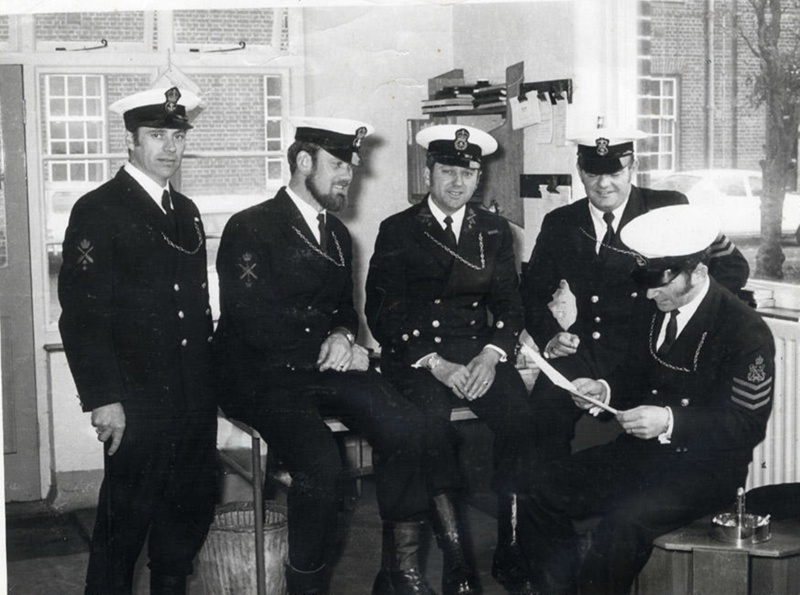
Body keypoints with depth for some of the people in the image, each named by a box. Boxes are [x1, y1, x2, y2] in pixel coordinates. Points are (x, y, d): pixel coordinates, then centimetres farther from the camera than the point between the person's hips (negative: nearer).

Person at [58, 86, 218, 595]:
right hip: (139, 405, -7)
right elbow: (81, 315, -13)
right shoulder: (98, 211, -8)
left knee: (191, 515, 15)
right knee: (125, 524, 2)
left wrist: (210, 376, 13)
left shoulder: (187, 211, 15)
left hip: (196, 400, 7)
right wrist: (103, 399, -17)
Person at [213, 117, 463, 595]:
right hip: (262, 377, -6)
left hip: (326, 368, 6)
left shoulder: (338, 234, 17)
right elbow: (254, 325, -14)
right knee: (322, 464, -31)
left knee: (408, 429, -20)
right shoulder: (251, 229, -6)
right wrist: (330, 351, -10)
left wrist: (343, 336, -1)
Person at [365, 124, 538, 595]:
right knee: (434, 424, -32)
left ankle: (507, 552, -13)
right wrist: (435, 363, -14)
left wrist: (491, 355, -9)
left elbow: (510, 305, 12)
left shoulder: (495, 230, 16)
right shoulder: (397, 231, 5)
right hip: (416, 356, -3)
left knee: (521, 416, -25)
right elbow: (383, 313, -2)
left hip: (479, 352, 3)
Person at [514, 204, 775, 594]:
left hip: (705, 469, -7)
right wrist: (603, 390, -5)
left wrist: (670, 421, -28)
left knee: (624, 521, -34)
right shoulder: (650, 313, 6)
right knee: (537, 490, -8)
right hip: (642, 449, 7)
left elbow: (748, 424, -16)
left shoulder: (747, 331, -14)